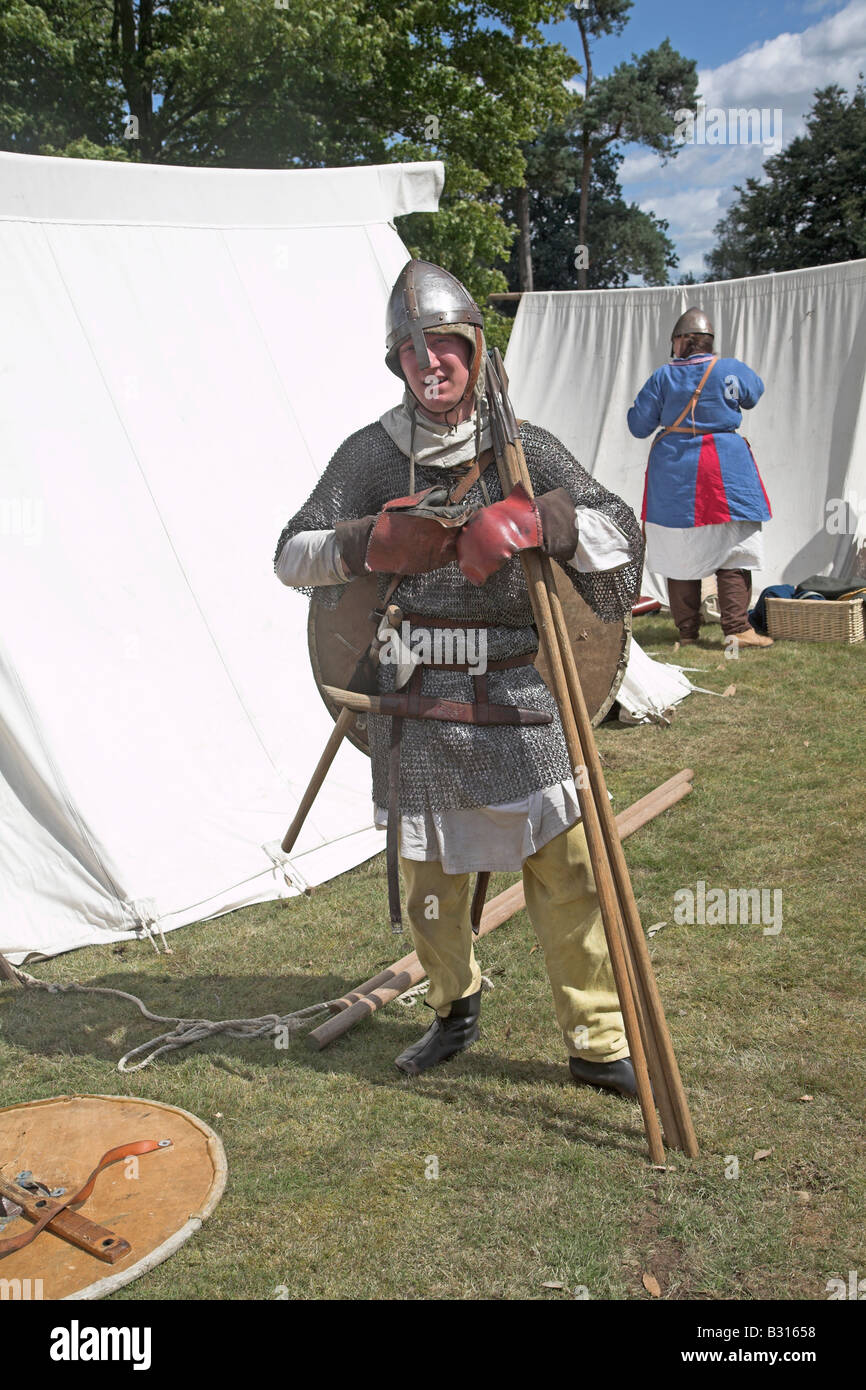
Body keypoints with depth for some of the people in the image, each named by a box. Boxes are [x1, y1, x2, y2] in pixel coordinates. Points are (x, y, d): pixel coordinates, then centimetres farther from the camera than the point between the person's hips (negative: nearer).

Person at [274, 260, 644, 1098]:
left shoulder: (523, 448, 1)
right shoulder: (370, 455, 4)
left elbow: (622, 534, -7)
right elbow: (290, 557, 4)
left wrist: (534, 521, -24)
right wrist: (376, 543, -13)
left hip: (514, 692, -1)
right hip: (415, 692, 2)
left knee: (565, 867, -2)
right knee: (427, 872, 13)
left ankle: (597, 1042, 14)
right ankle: (454, 1012, 37)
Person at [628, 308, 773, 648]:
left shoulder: (663, 377, -1)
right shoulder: (731, 370, 0)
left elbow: (638, 425, 5)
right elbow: (755, 393, 21)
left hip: (674, 473, 1)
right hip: (725, 468, -1)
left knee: (679, 551, 7)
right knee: (734, 548, 2)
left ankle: (687, 631, 11)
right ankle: (737, 627, -5)